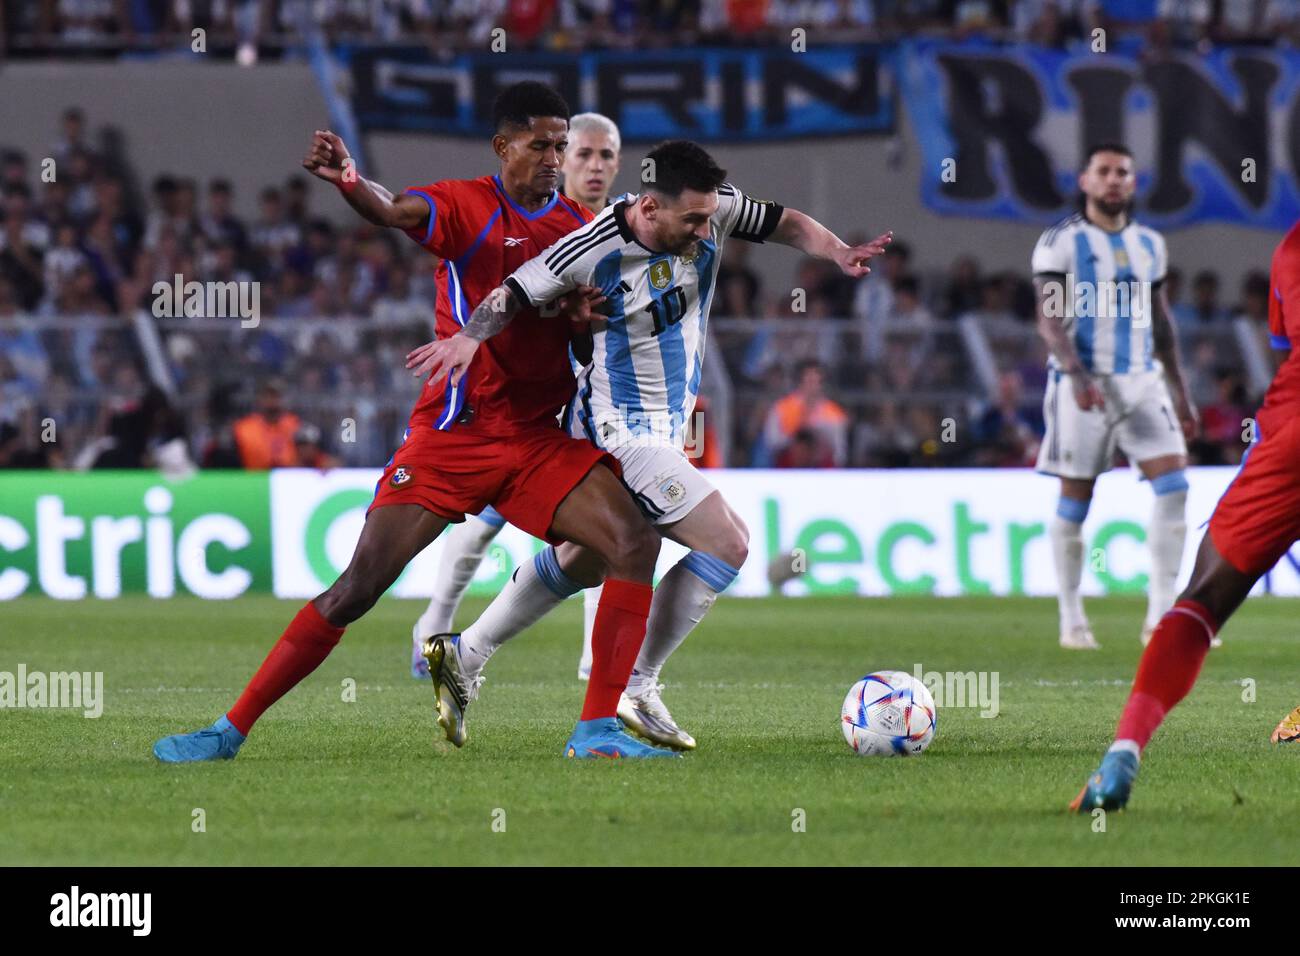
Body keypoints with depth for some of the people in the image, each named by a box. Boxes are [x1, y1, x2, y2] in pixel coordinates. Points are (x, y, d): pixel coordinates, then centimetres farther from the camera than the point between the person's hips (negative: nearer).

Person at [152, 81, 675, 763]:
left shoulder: (583, 227, 10)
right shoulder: (466, 206, -4)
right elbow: (393, 211, -26)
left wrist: (590, 313, -8)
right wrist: (347, 180, -49)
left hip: (539, 439, 4)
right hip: (454, 429, -4)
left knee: (635, 543, -15)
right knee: (358, 586, -9)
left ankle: (598, 731, -9)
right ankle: (232, 729, -1)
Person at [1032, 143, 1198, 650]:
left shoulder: (1149, 243, 13)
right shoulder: (1061, 242, -4)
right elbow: (1050, 318, -12)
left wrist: (1179, 390, 19)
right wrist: (1075, 373, -26)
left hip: (1141, 380, 5)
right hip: (1083, 383, -5)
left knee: (1174, 485, -9)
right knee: (1075, 498, -1)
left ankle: (1161, 615, -7)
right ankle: (1071, 617, 9)